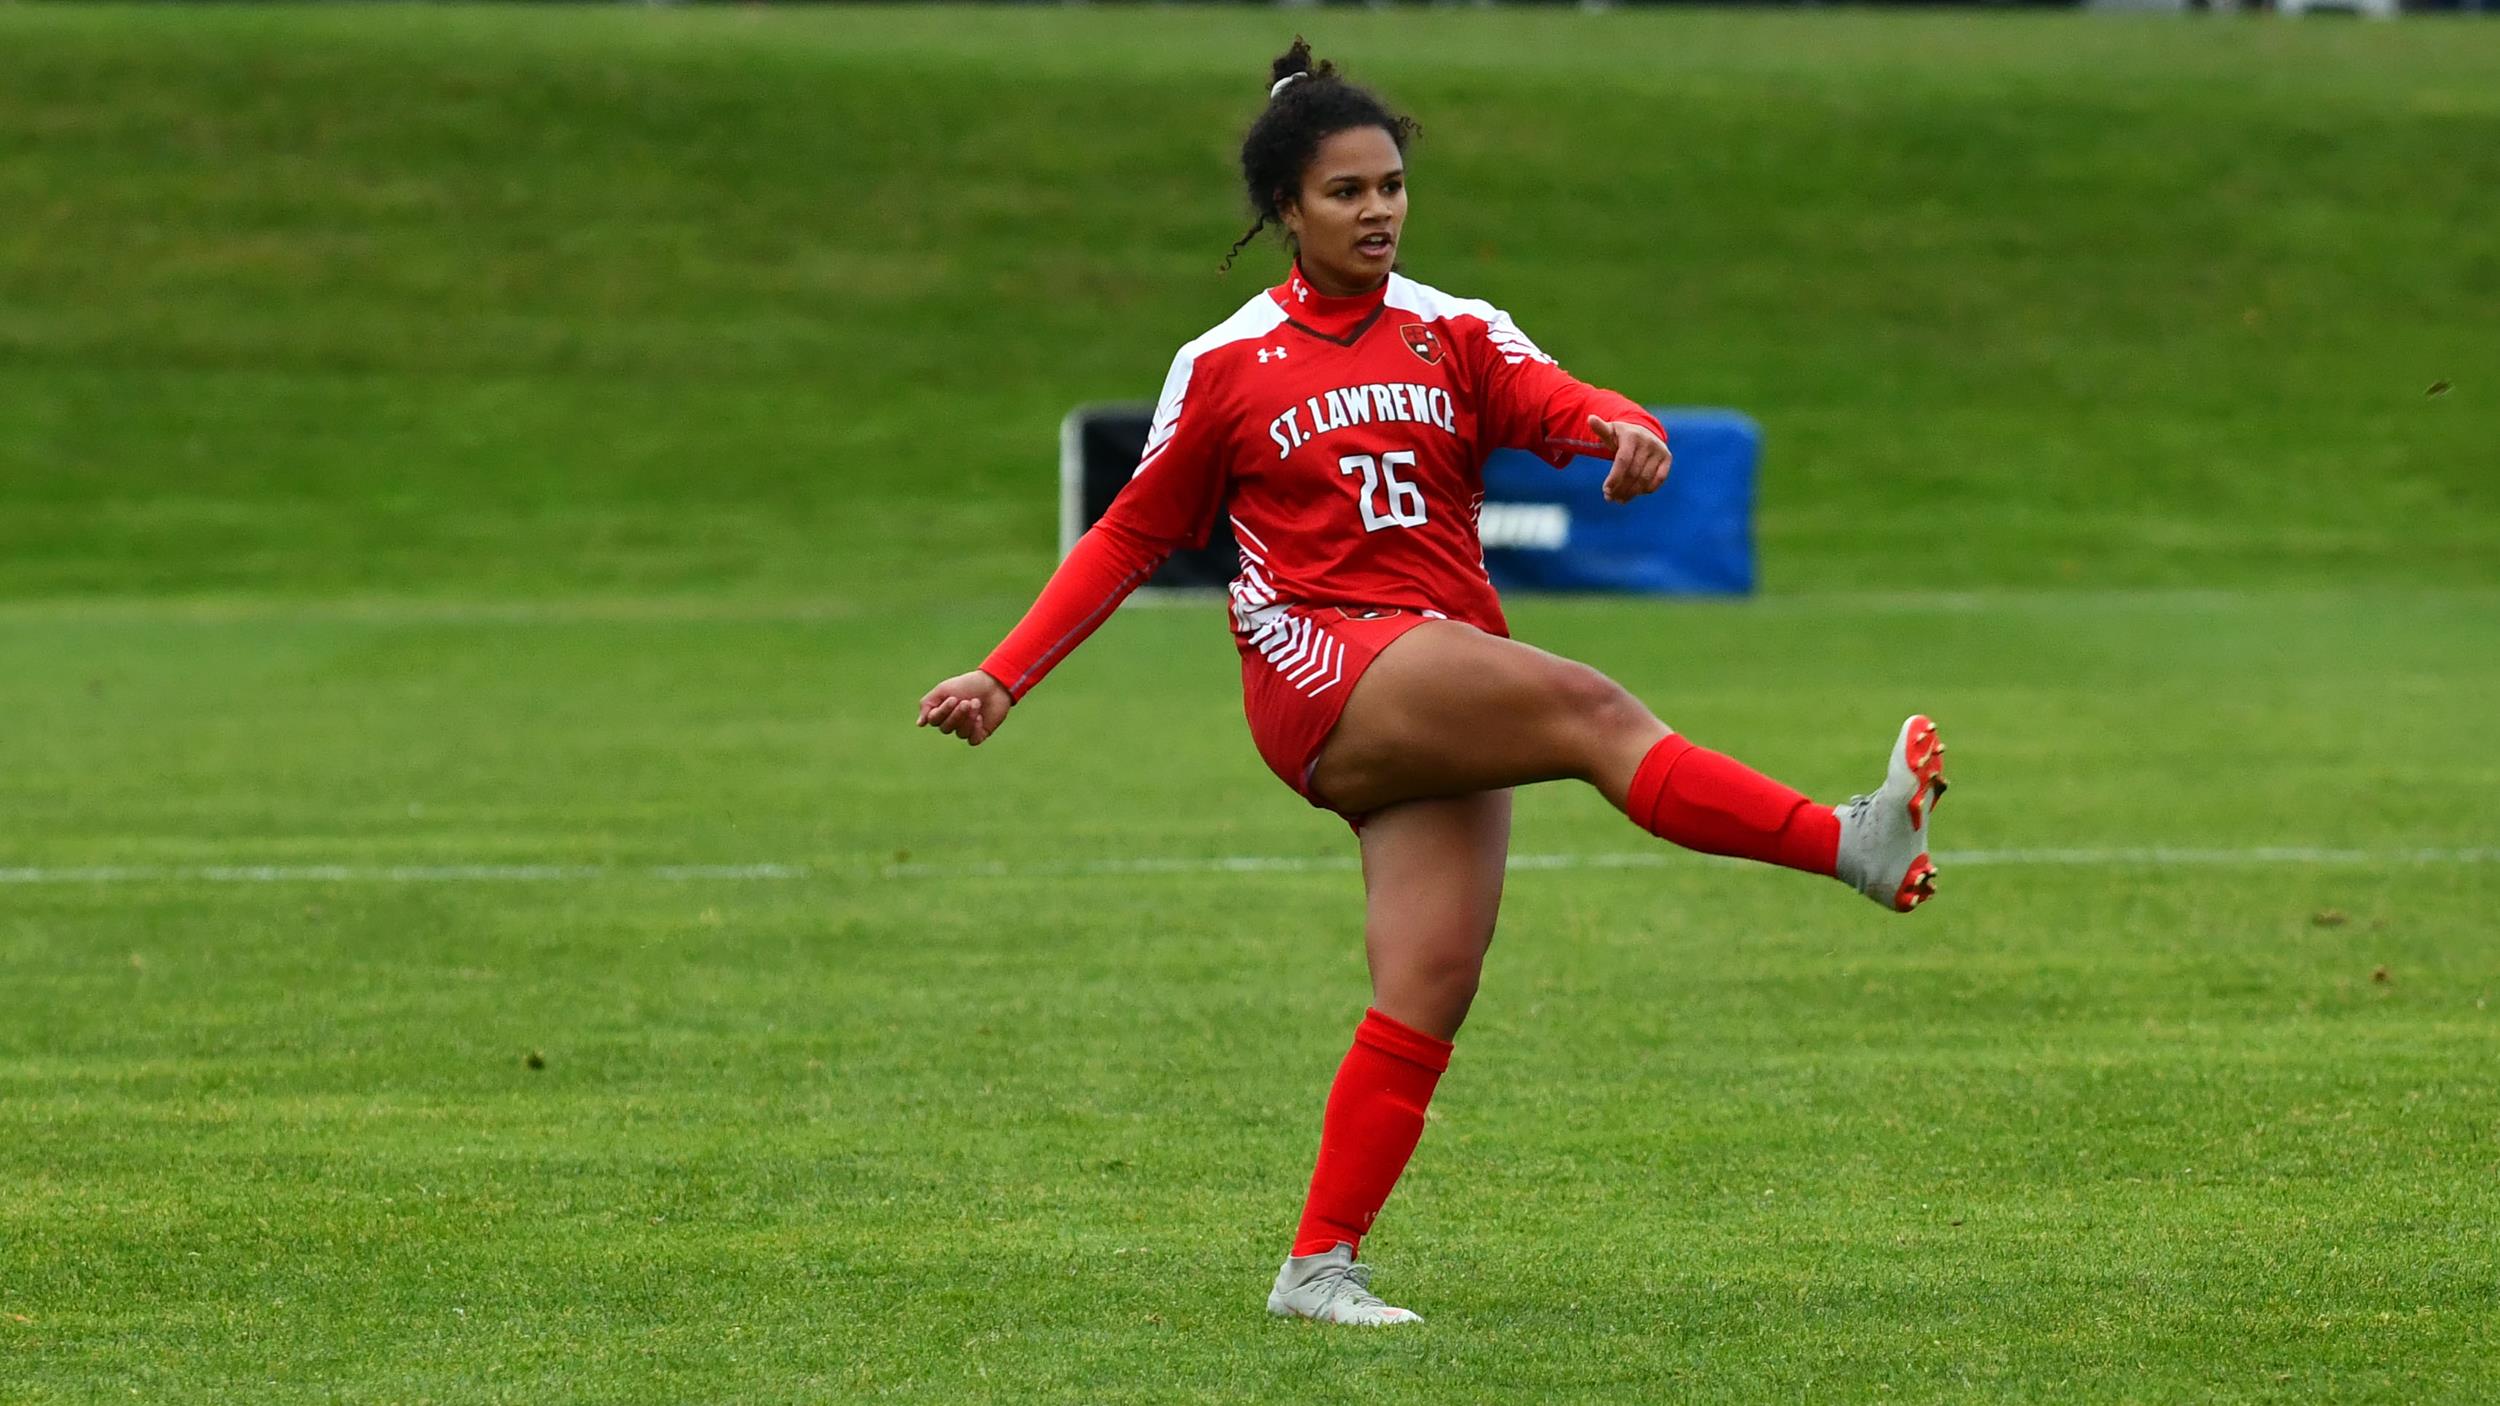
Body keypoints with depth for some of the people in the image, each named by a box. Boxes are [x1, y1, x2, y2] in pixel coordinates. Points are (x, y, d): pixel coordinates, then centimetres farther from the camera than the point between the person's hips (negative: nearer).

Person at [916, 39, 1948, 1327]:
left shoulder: (1458, 335, 14)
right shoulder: (1225, 365, 10)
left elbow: (1559, 405, -6)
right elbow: (1133, 537, 17)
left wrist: (1622, 429, -30)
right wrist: (1004, 677, 12)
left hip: (1448, 711, 4)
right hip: (1318, 666, -4)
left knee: (1431, 981, -10)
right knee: (1586, 705, -28)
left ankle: (1320, 1266, -5)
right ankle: (1853, 847, -37)